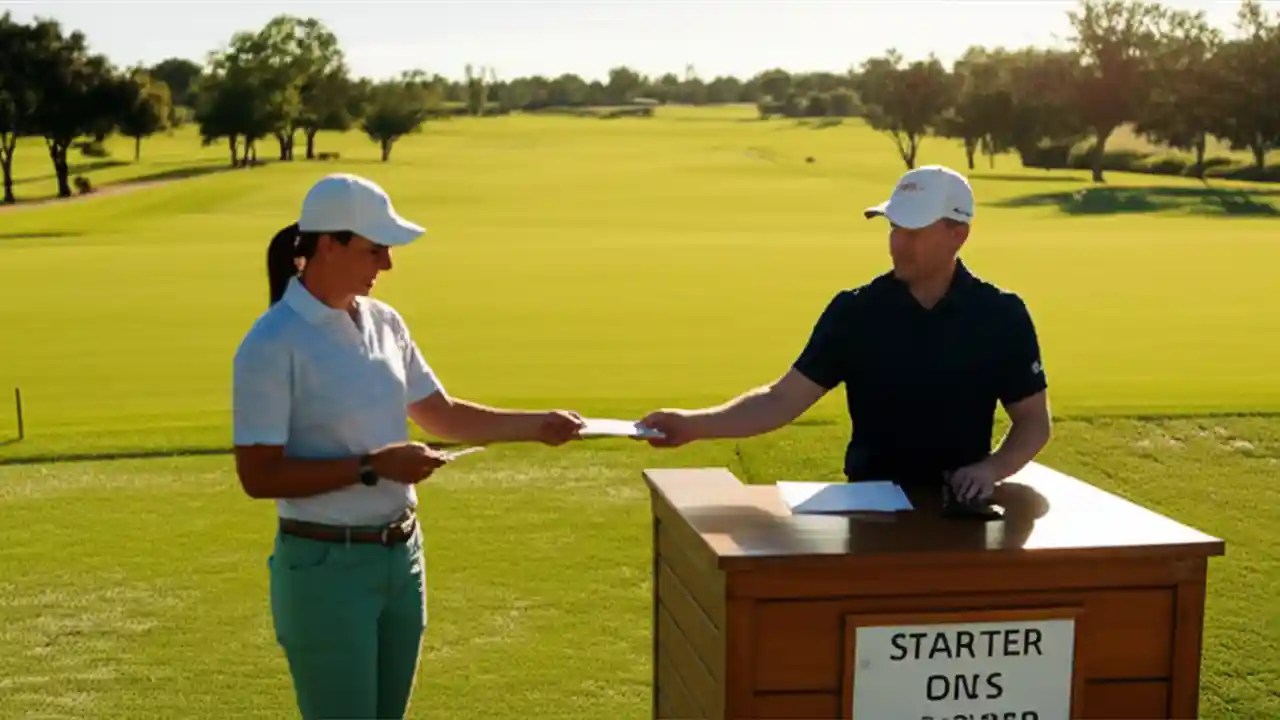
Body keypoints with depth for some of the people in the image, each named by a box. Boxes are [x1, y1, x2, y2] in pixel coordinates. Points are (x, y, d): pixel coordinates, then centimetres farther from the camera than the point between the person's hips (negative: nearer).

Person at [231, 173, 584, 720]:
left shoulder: (384, 322, 5)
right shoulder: (272, 346, -16)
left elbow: (441, 414, 15)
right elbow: (258, 476, -18)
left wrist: (536, 425, 5)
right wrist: (372, 467, -21)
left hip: (402, 556, 7)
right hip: (326, 567, -7)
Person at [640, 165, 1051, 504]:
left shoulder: (1001, 315, -2)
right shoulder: (856, 311, -4)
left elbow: (1033, 420, 6)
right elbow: (782, 399, -6)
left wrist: (993, 468, -13)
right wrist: (696, 424, -18)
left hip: (960, 505, 0)